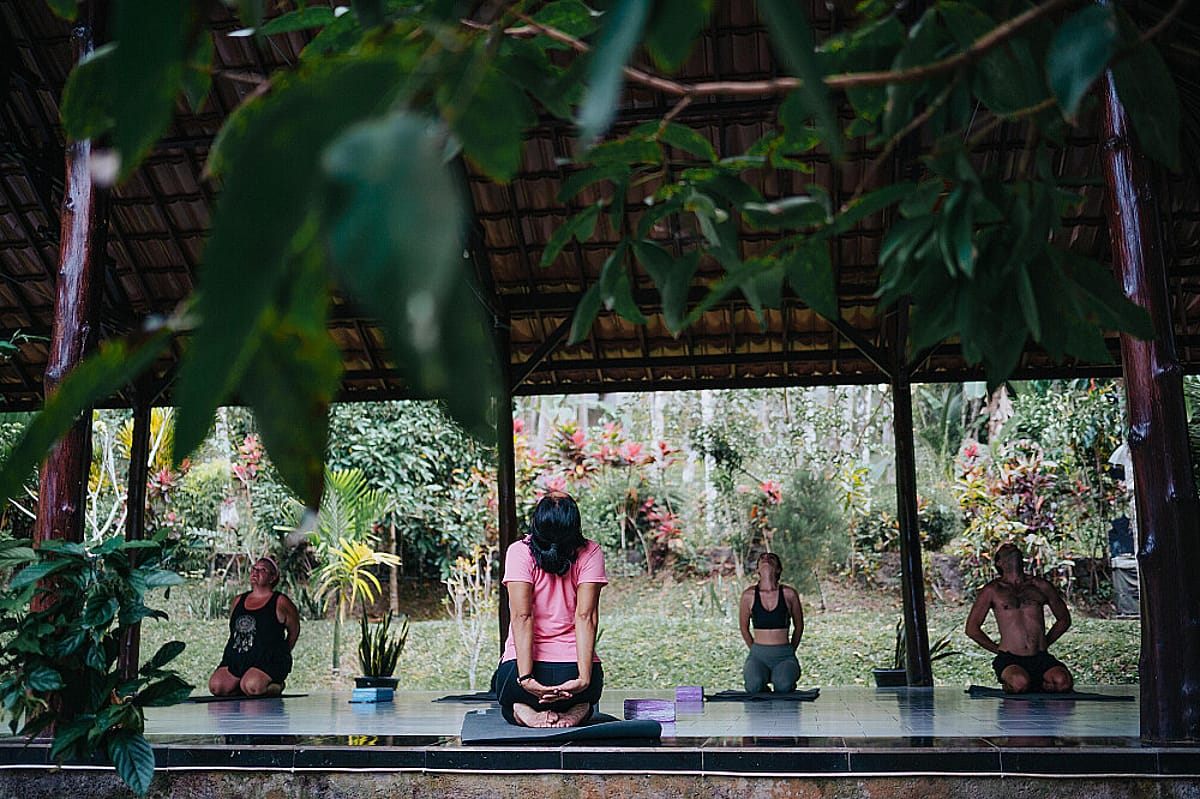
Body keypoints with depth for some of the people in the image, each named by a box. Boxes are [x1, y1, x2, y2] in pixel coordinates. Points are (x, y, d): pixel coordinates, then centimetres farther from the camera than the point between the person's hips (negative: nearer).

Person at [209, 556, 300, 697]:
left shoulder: (280, 602, 0)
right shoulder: (238, 601, 15)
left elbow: (294, 631, 9)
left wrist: (281, 654, 12)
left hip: (268, 661, -5)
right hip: (235, 661, 5)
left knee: (251, 686, -31)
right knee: (215, 686, -19)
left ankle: (275, 686, 0)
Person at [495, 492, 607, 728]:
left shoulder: (519, 552, -6)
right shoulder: (590, 553, -3)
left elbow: (522, 616, -13)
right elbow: (586, 616, -11)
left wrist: (526, 679, -17)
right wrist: (584, 678, -16)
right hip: (573, 672, 1)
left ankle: (524, 708, 0)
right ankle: (576, 707, 1)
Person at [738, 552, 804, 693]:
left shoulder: (789, 594, -2)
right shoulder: (749, 595, -1)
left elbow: (799, 626, 13)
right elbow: (744, 628, 14)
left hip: (784, 655, 0)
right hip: (758, 654, 0)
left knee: (783, 686, -30)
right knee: (754, 685, -30)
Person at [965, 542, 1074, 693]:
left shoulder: (1042, 586, 13)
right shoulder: (992, 590, 6)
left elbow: (1064, 619, 26)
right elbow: (972, 628, 7)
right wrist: (998, 649, 5)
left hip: (1040, 658, 2)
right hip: (1009, 659, -2)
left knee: (1063, 682, -29)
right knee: (1020, 683, -35)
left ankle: (1034, 684, 2)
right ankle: (1008, 683, 0)